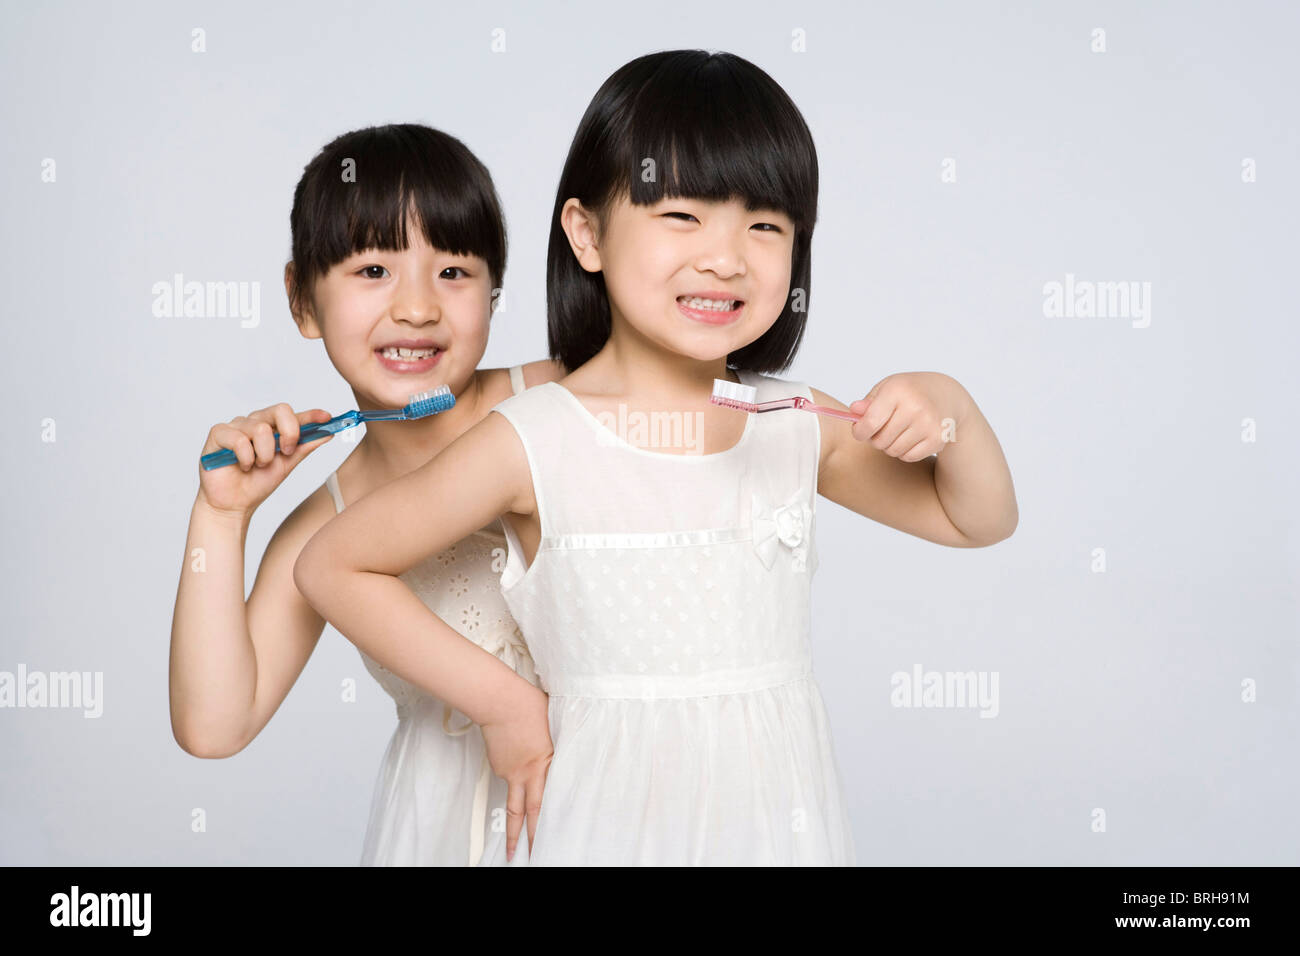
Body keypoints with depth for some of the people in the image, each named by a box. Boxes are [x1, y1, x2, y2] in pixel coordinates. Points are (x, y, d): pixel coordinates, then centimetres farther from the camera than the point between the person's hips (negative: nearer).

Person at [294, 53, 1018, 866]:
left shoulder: (800, 426, -2)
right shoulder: (537, 442, -15)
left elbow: (976, 521, 10)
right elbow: (333, 566, -7)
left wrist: (949, 409, -10)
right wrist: (498, 700, -9)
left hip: (779, 817, 4)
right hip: (613, 821, -3)